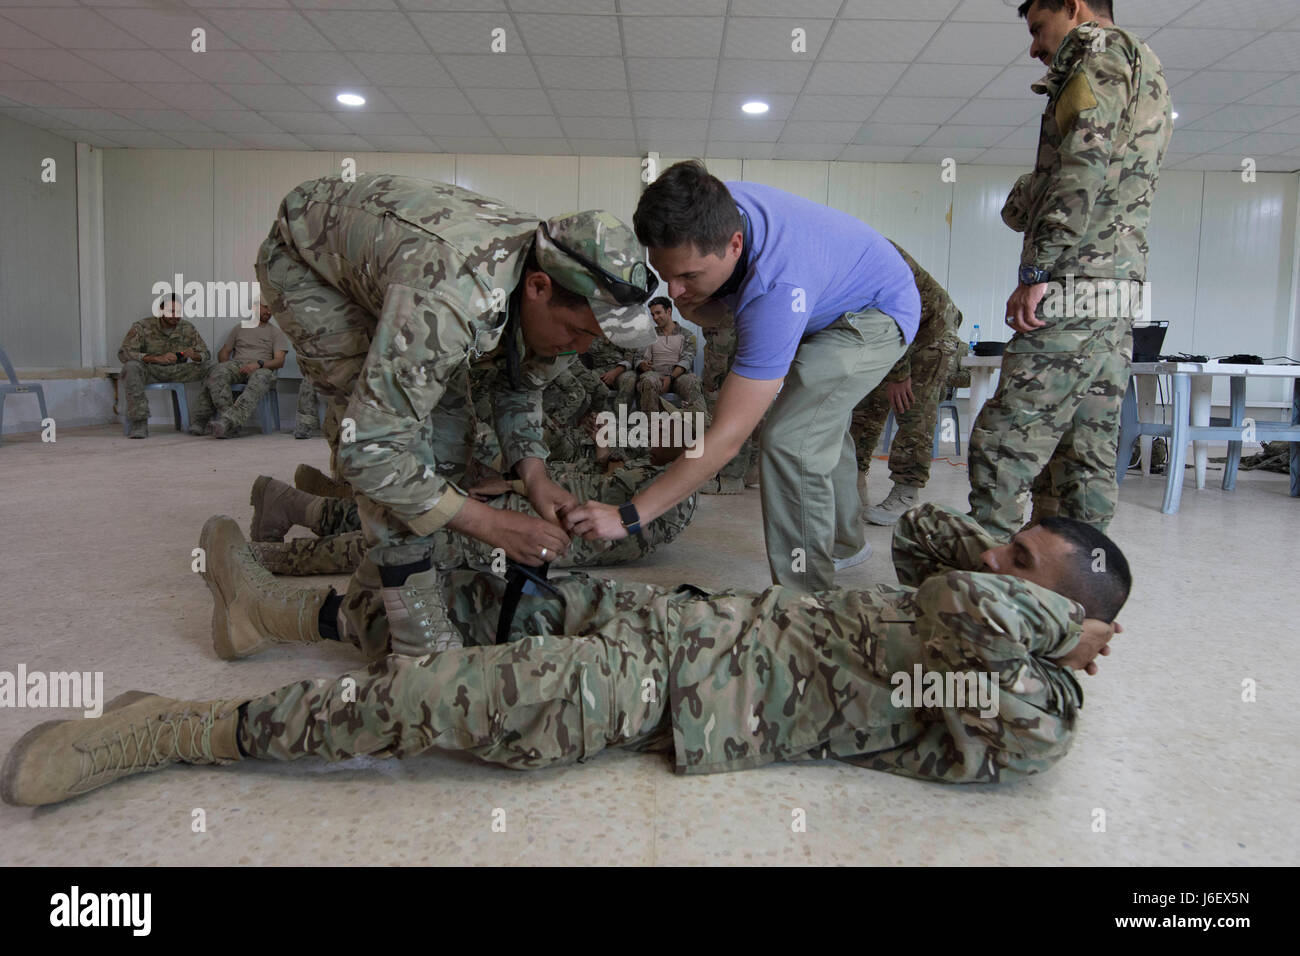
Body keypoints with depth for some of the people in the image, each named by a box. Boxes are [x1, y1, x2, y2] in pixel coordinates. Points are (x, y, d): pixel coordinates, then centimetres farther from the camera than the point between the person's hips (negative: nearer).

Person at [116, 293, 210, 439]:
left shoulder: (188, 328, 0)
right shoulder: (141, 327, -10)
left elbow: (205, 354, 1)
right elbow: (123, 353, -20)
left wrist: (194, 355, -26)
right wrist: (156, 358, -35)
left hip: (177, 373, 3)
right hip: (149, 372, -2)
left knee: (209, 368, -20)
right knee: (131, 367, -36)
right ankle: (139, 423, -34)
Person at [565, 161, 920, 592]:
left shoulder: (777, 288, -44)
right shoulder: (709, 213, -23)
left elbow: (727, 436, -43)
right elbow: (716, 312, -5)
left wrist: (628, 515, -41)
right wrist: (695, 307, -32)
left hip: (877, 312, -9)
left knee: (791, 442, -23)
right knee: (819, 423, 24)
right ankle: (844, 544, 45)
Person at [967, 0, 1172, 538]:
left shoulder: (1102, 55, -1)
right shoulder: (1149, 79, 29)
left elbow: (1085, 168, -16)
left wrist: (1037, 272, -18)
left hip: (1073, 292, -10)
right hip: (1120, 298, 10)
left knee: (1002, 447, -11)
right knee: (1086, 458, 9)